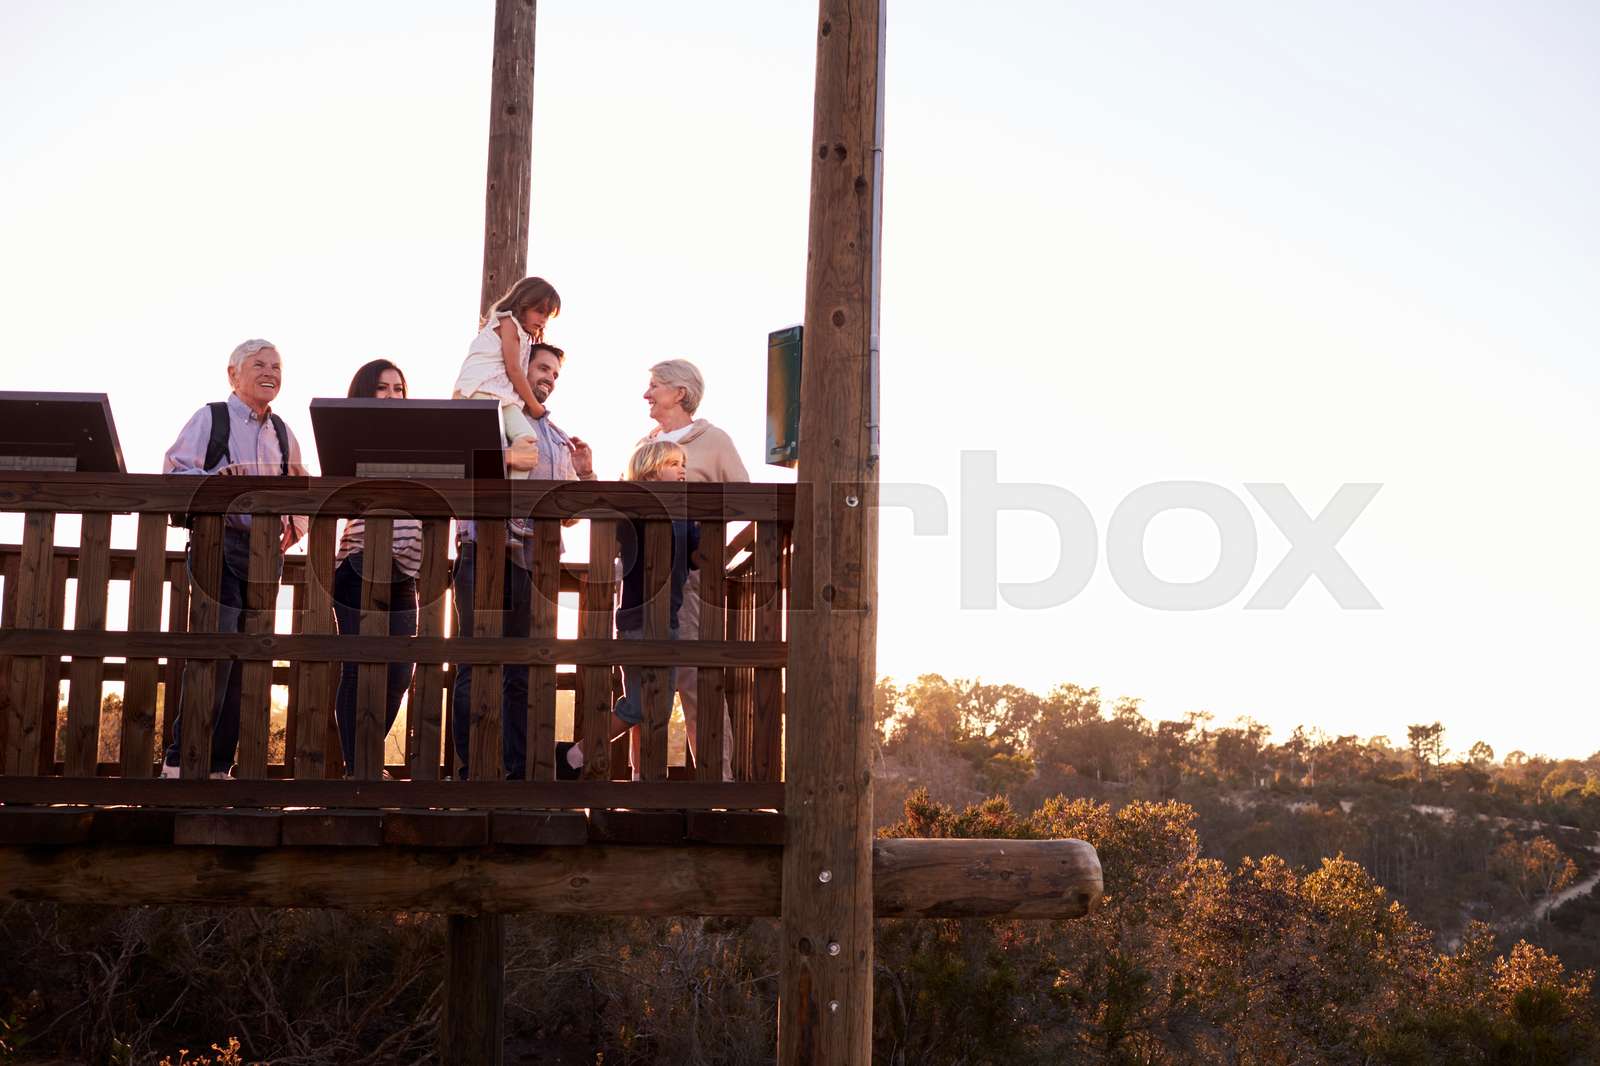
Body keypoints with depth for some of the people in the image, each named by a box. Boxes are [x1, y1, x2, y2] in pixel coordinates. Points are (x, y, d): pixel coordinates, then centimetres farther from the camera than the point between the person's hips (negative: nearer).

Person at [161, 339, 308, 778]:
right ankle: (180, 761, -11)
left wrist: (296, 523, 4)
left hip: (266, 549, 6)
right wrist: (216, 480, -22)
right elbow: (173, 471, -5)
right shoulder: (210, 418, 3)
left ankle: (218, 766, 9)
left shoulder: (282, 432, 18)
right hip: (218, 542, -6)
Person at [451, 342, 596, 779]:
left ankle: (519, 773, 10)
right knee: (478, 668, -6)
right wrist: (507, 459, -19)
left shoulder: (559, 439, 24)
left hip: (536, 560, 6)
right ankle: (472, 773, -4)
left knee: (526, 674, 6)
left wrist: (585, 474, 9)